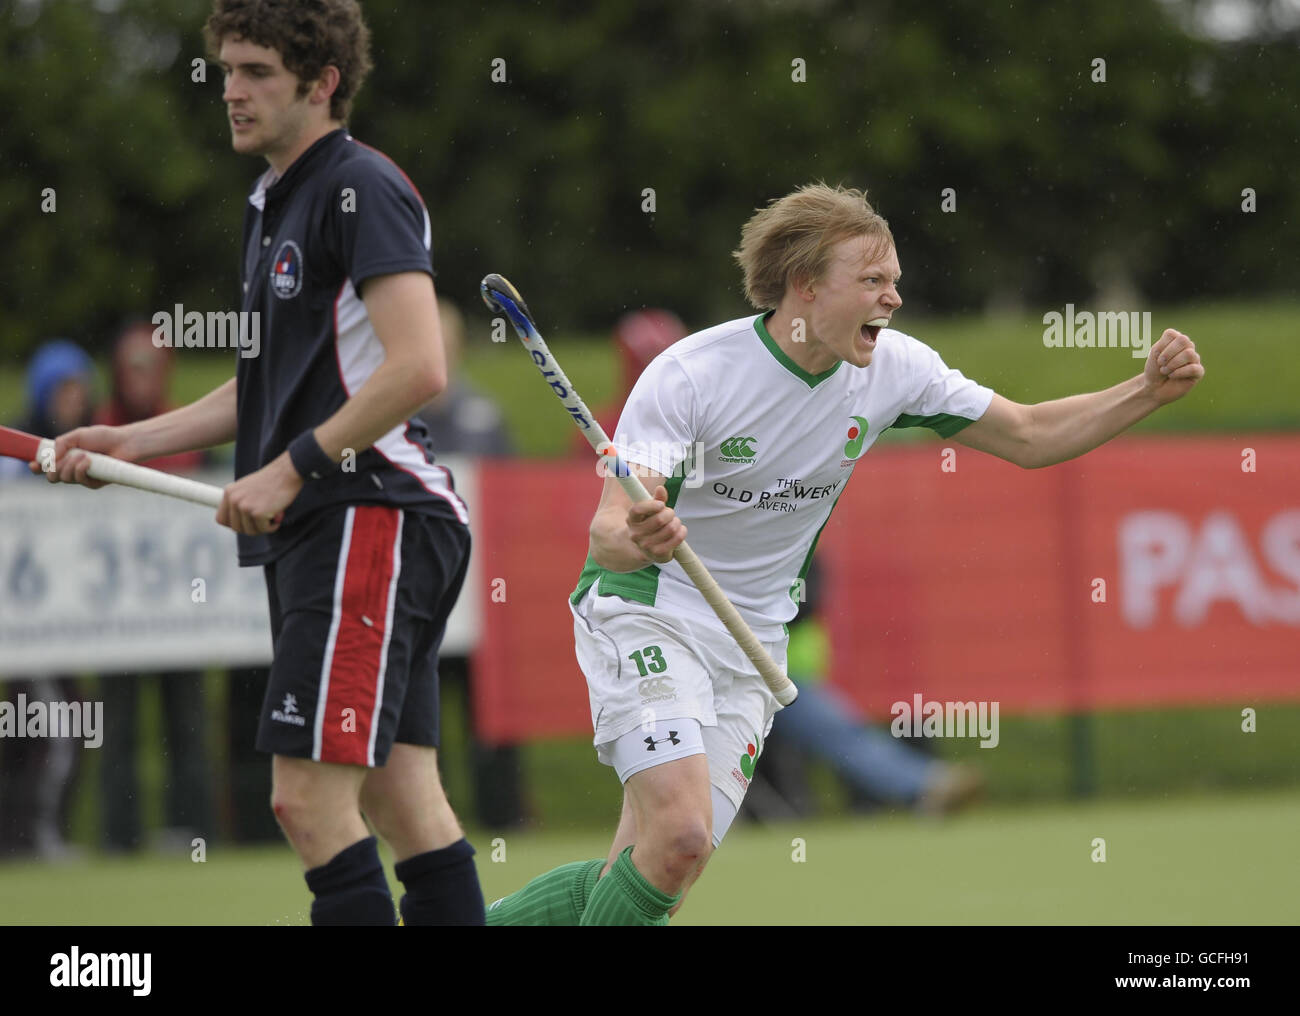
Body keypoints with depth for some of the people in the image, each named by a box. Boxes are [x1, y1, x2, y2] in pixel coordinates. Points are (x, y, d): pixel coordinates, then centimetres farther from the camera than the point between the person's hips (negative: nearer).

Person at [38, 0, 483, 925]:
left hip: (370, 518, -10)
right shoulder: (273, 202, 19)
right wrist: (135, 442, 18)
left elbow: (418, 370, -21)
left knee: (309, 796, -14)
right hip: (315, 530, 10)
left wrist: (290, 469, -18)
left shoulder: (362, 188, -11)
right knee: (403, 804, 7)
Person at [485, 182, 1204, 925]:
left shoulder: (893, 368, -6)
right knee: (681, 834, -26)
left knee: (653, 874, -3)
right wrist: (635, 541, -50)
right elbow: (607, 532, -25)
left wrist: (1149, 393, -11)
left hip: (752, 645, 6)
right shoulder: (689, 375, -21)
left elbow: (1030, 437, 4)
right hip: (647, 611, -6)